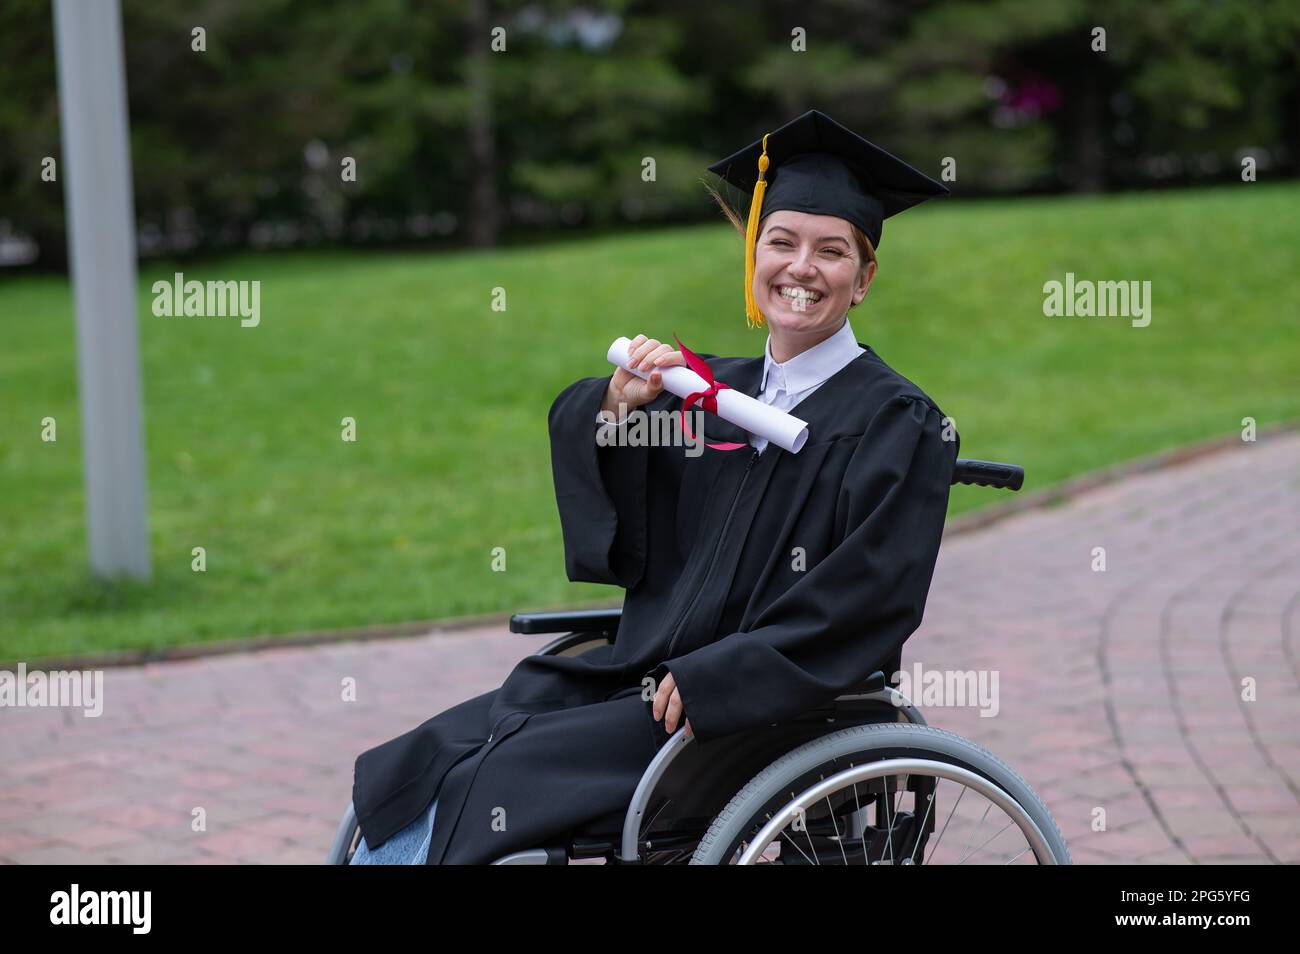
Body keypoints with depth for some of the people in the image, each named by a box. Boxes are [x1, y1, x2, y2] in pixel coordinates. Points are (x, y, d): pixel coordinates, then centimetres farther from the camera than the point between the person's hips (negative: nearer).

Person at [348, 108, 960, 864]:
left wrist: (708, 683, -19)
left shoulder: (898, 424, -7)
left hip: (754, 713, -6)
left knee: (492, 779, -17)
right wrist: (619, 402, -18)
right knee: (418, 765, -6)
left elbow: (866, 603, -15)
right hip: (643, 668, 6)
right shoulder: (718, 389, 11)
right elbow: (576, 430, 5)